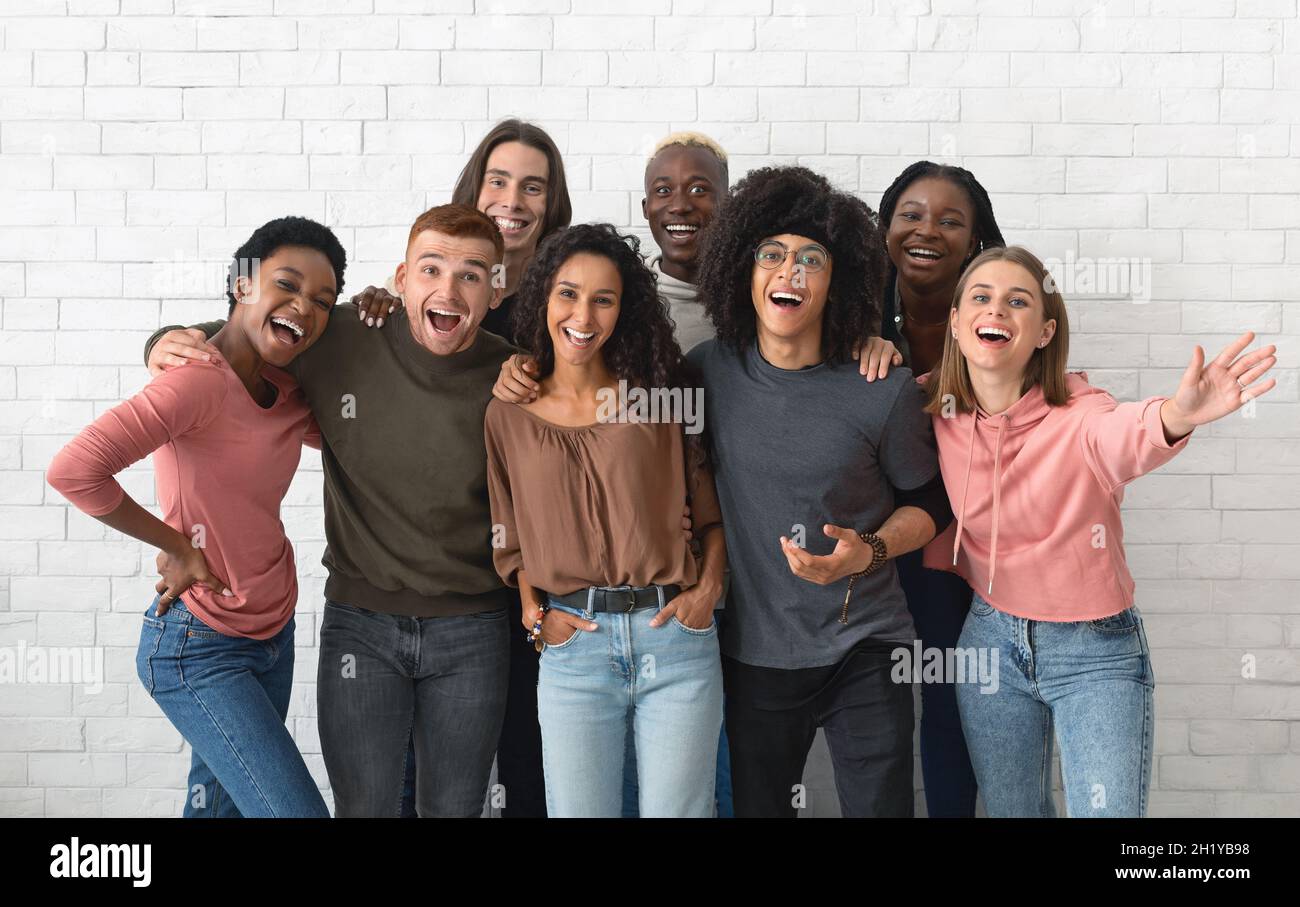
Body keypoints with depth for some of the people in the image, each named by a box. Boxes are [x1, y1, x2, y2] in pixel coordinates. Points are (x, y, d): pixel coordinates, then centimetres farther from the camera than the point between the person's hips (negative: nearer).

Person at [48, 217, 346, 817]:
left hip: (272, 634, 8)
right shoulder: (199, 382, -22)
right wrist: (175, 545, -18)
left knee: (218, 803, 20)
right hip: (200, 651, -8)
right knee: (298, 810, -9)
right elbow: (73, 470, -31)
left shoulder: (288, 393, 4)